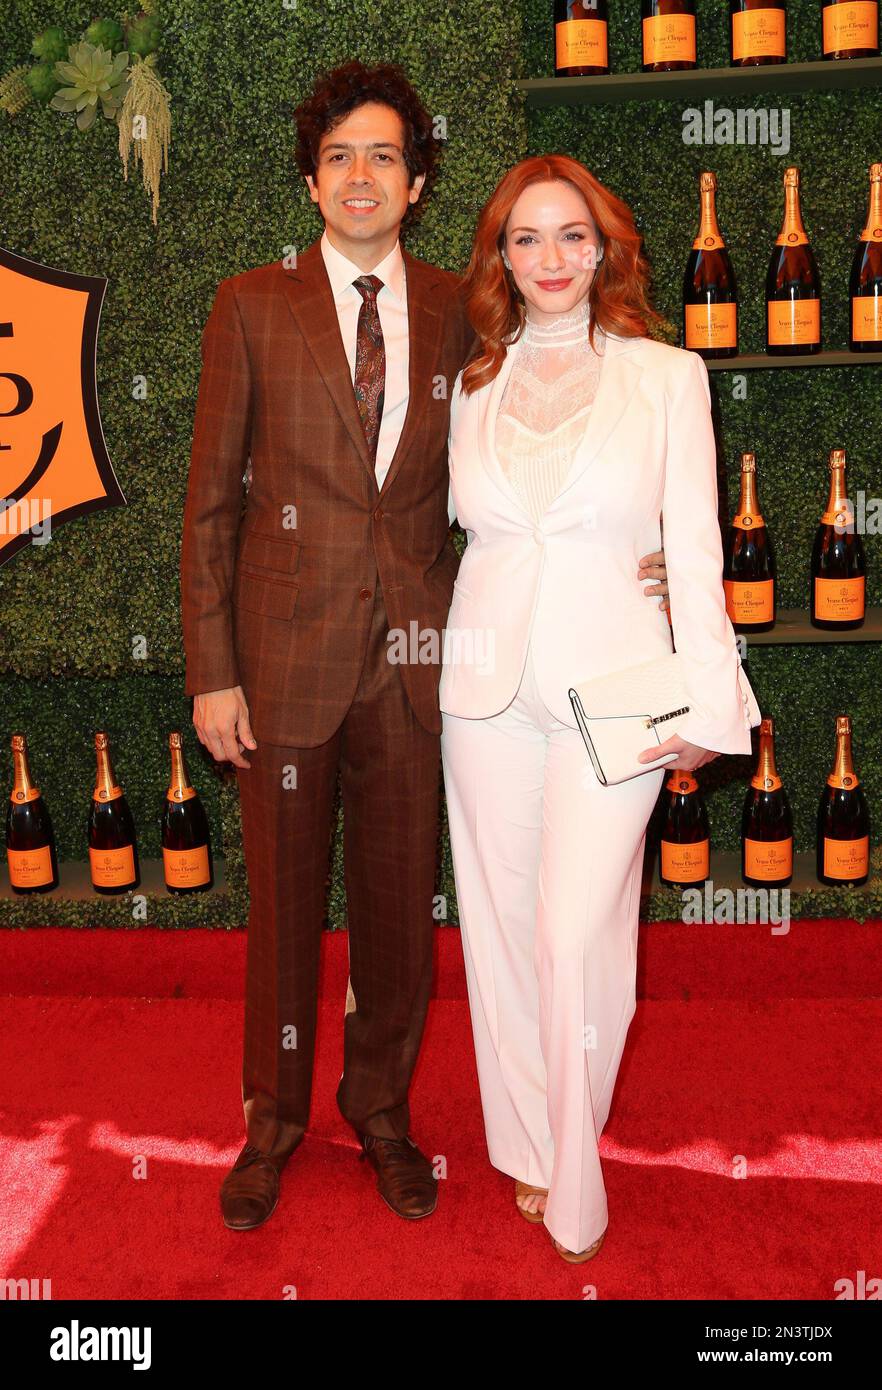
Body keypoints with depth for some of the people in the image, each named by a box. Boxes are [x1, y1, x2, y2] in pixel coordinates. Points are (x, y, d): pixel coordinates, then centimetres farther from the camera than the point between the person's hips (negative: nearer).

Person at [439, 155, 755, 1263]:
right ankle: (526, 1144, 31)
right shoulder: (473, 390, 10)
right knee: (504, 924, 10)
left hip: (611, 683, -3)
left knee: (576, 933, -5)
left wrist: (705, 703, -4)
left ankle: (573, 1182, 19)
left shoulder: (666, 376, 2)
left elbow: (694, 546, -1)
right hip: (489, 683, 3)